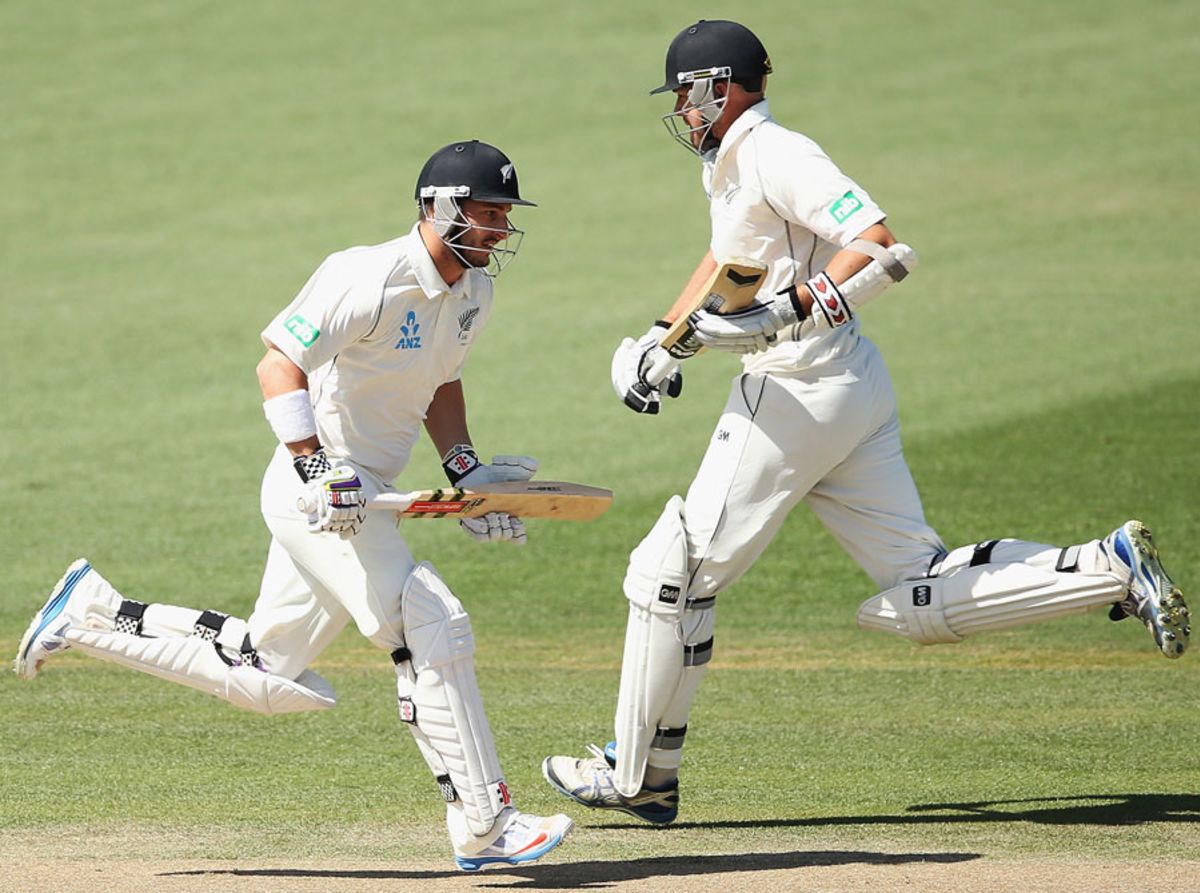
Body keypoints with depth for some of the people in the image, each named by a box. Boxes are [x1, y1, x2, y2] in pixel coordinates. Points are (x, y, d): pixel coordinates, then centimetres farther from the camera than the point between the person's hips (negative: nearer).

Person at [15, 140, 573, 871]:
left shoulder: (473, 291, 9)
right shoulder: (373, 280, -20)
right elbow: (279, 364, -21)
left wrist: (465, 467, 10)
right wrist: (315, 467, -30)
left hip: (358, 500, 10)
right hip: (316, 495, -10)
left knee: (268, 680, 12)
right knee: (433, 631, -17)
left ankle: (97, 613, 24)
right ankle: (484, 825, -12)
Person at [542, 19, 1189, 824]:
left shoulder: (775, 155, -14)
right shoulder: (733, 166, 17)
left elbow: (877, 243, -24)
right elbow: (727, 261, 35)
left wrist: (785, 312, -29)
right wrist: (665, 338, 25)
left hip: (799, 390, -10)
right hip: (854, 389, 10)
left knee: (674, 574, 1)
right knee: (923, 599, 6)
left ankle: (638, 775, 10)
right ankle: (1110, 568, -2)